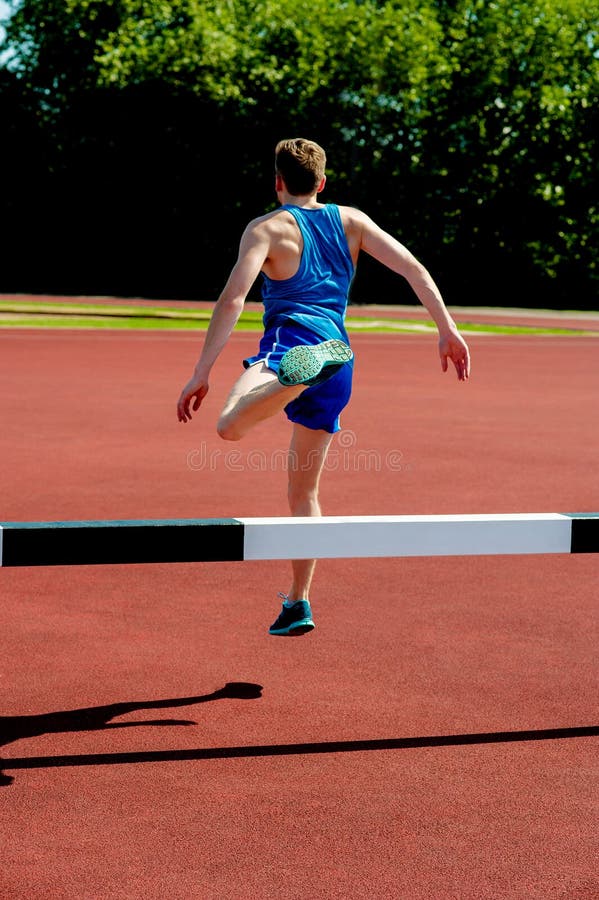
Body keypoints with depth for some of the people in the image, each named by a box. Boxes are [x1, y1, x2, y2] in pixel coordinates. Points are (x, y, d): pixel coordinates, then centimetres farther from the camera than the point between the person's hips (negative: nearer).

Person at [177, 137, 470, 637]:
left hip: (291, 338, -6)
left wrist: (201, 373, -8)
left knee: (231, 425, -34)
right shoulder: (352, 221, 20)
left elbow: (233, 299, -7)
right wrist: (448, 330, 10)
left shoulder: (268, 228, 6)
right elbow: (414, 268, 9)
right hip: (339, 359, 6)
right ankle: (298, 604, 21)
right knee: (304, 489, 19)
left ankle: (299, 370, -58)